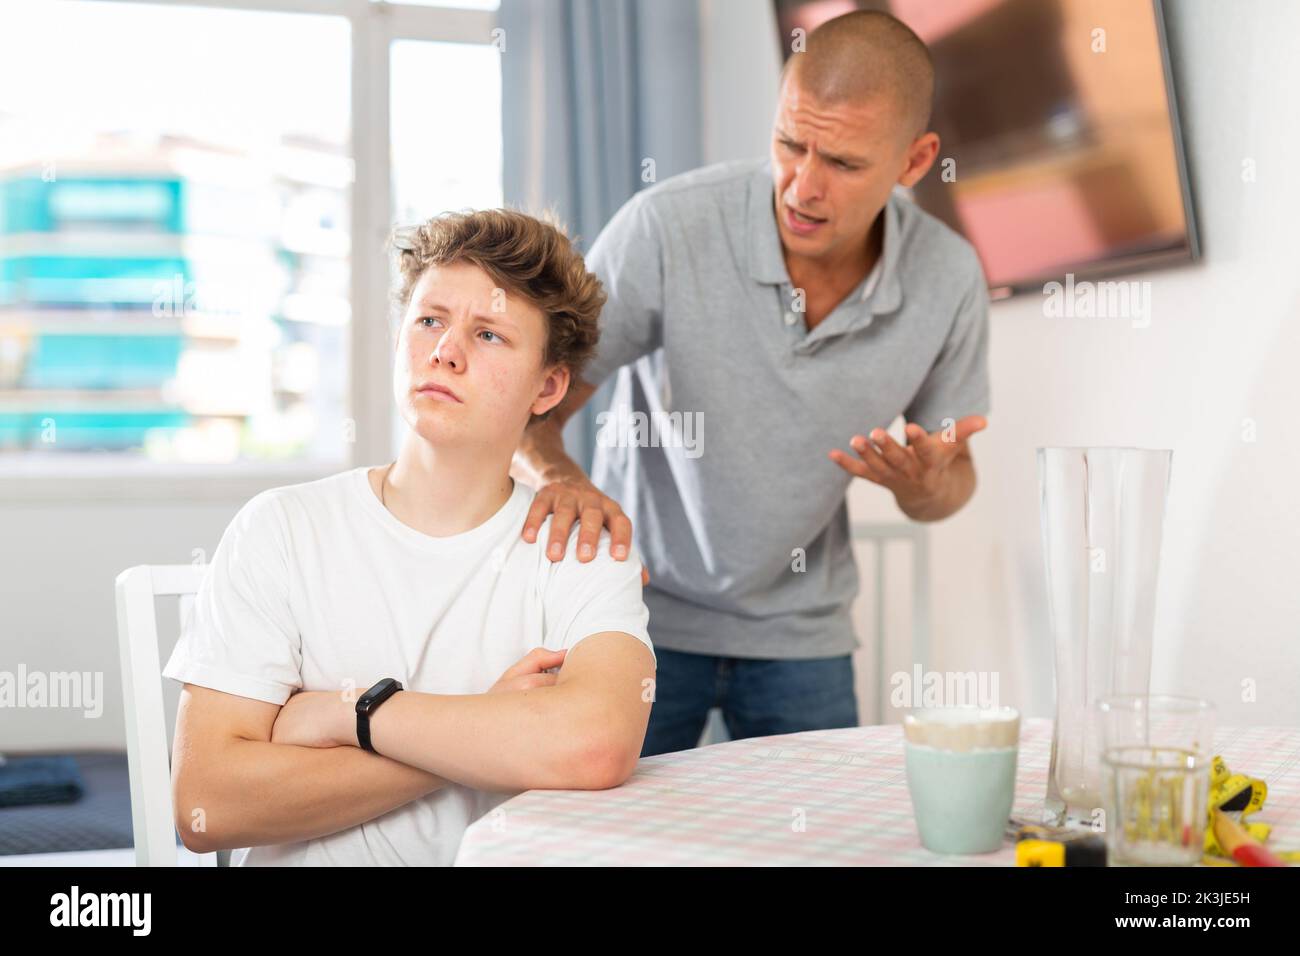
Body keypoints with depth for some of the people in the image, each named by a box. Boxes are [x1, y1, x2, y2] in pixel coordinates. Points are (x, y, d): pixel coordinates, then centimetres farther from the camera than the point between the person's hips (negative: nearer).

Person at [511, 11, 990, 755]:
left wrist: (927, 482, -21)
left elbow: (950, 485, 3)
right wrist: (558, 478, -37)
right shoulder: (666, 227, -22)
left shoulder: (949, 278, -12)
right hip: (643, 610, -2)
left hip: (801, 632, 3)